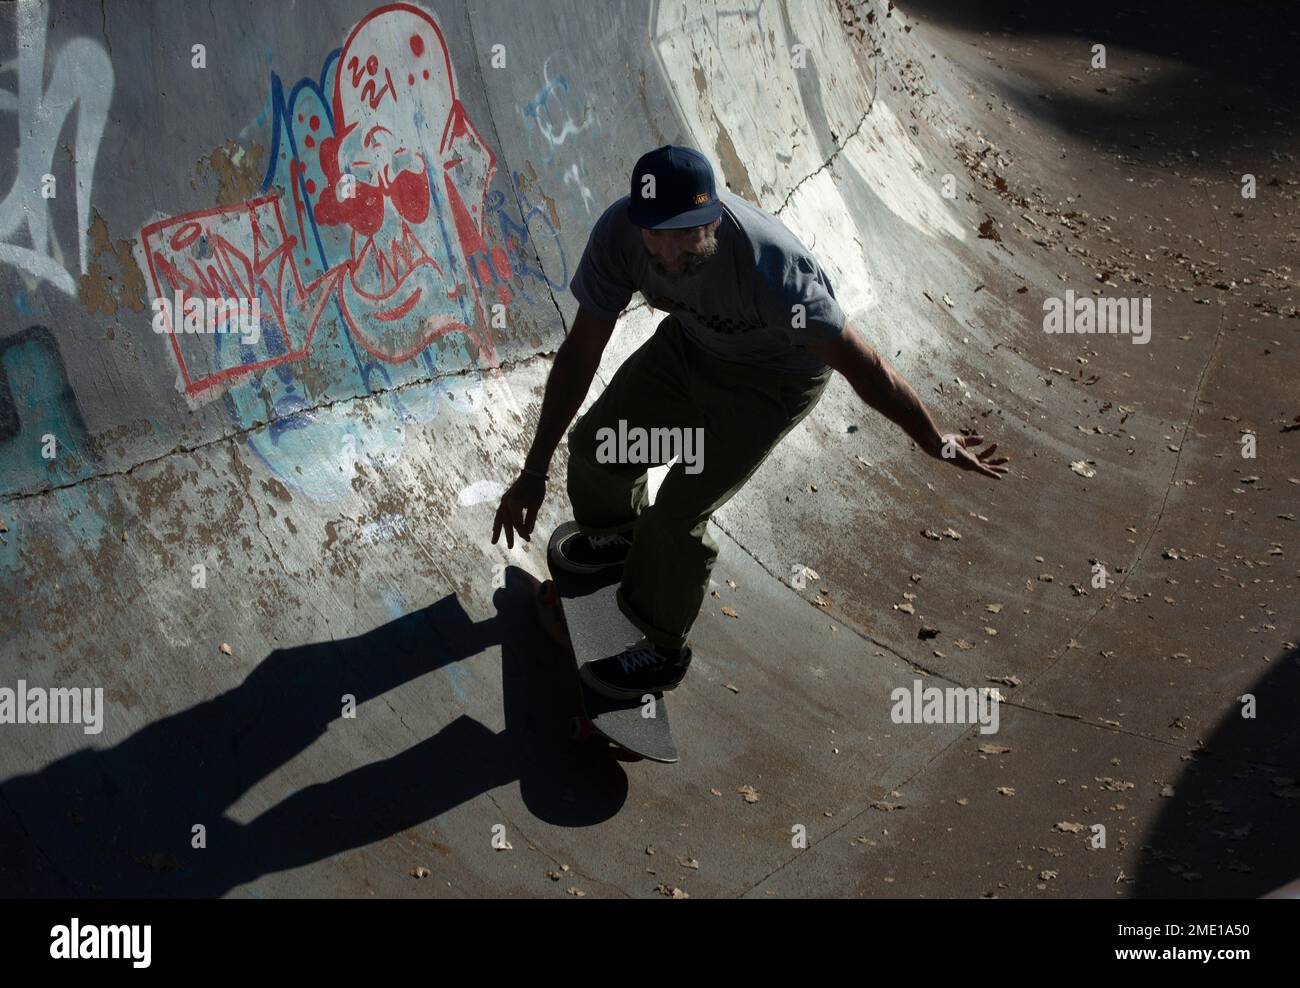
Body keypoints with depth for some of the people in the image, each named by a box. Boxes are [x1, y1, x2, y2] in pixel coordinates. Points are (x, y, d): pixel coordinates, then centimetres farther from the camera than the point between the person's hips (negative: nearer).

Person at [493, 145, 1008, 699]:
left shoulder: (766, 267, -44)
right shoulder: (618, 233, -29)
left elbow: (861, 365, -32)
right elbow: (580, 352, -19)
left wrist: (935, 443, -19)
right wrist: (533, 473, -17)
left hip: (771, 379, -5)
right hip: (690, 339, 5)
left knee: (678, 515, -9)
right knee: (595, 444, 14)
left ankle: (663, 653, 20)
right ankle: (617, 535, 52)